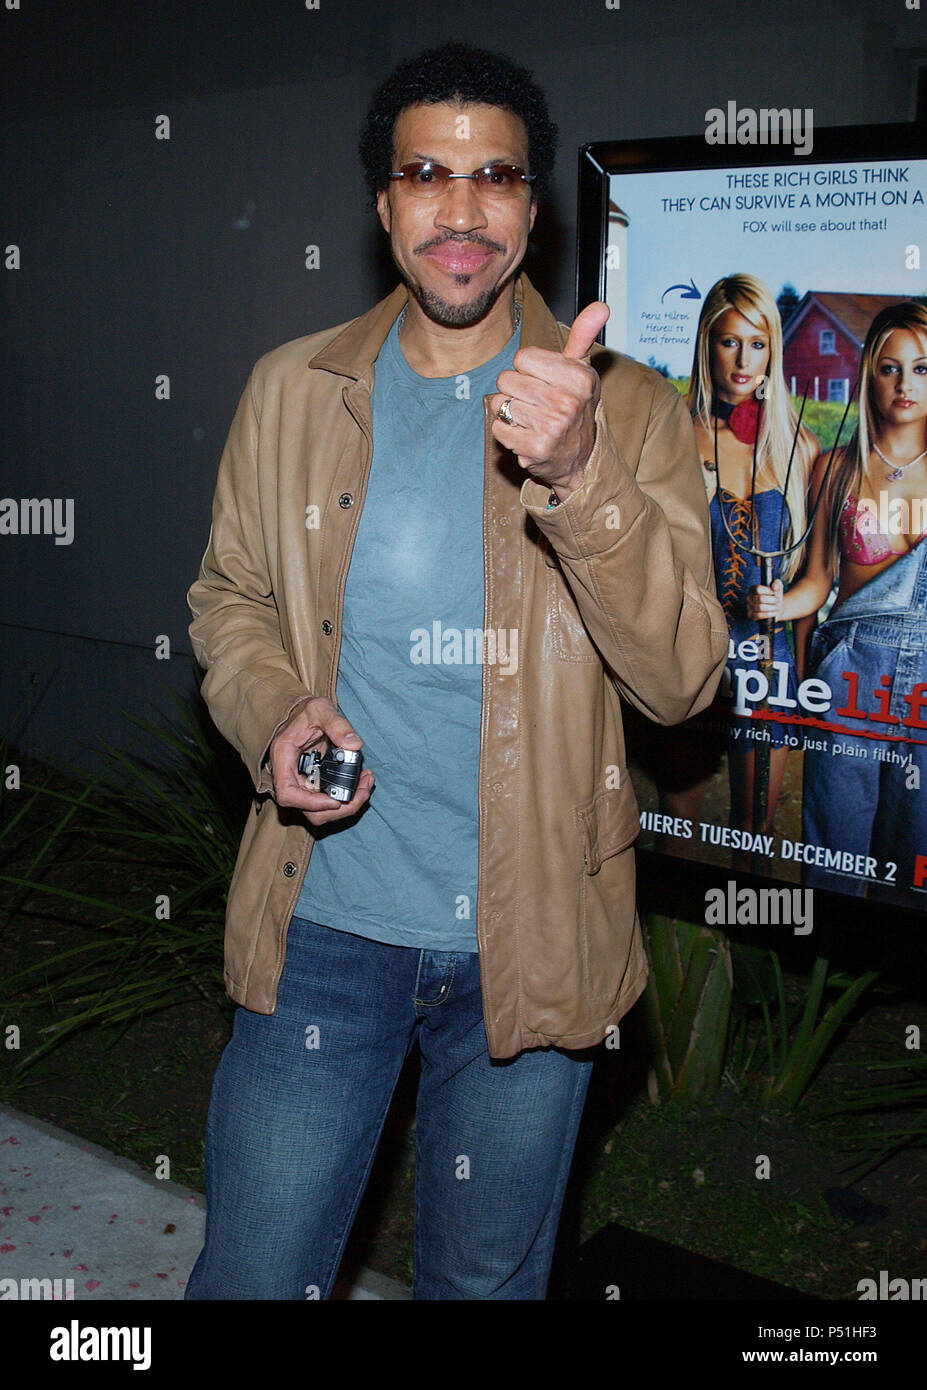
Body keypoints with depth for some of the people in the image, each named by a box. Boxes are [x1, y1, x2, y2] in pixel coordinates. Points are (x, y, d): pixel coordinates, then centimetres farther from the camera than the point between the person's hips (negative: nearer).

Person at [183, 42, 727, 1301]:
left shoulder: (626, 409, -6)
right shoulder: (291, 392, 1)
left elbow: (682, 677, -14)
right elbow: (230, 598, 12)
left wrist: (577, 473, -29)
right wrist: (273, 714, -10)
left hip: (529, 938, 0)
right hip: (323, 923, 1)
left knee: (487, 1278, 21)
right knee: (255, 1274, 11)